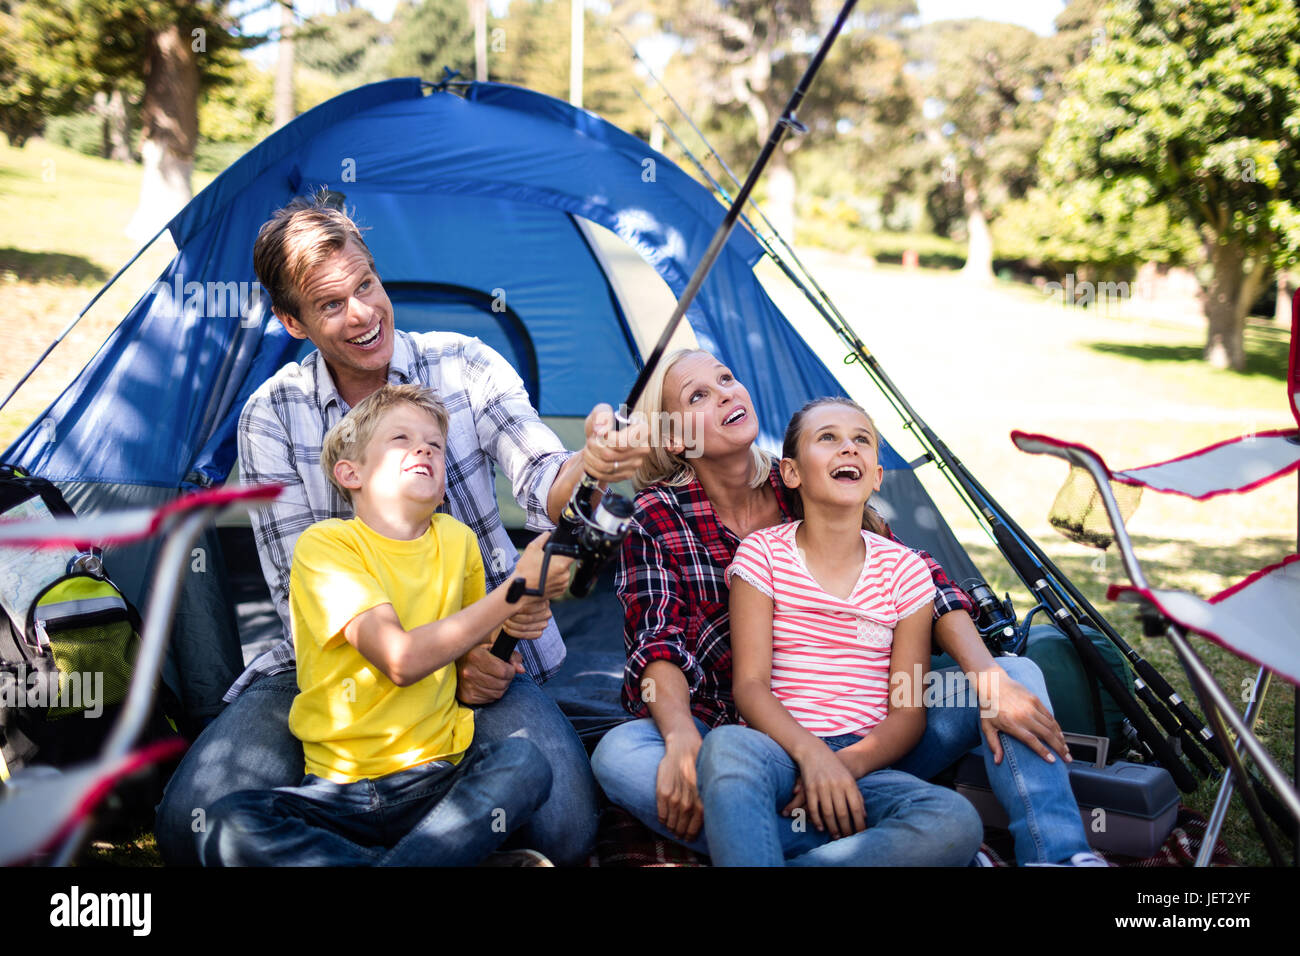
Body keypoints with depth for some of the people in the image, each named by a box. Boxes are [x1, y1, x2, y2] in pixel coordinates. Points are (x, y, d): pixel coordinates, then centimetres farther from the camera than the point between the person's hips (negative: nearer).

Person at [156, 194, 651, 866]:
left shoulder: (464, 364, -3)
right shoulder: (273, 415, -4)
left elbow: (540, 482, -16)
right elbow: (302, 589, -8)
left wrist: (587, 464, -43)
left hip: (481, 648, 0)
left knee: (563, 830, -25)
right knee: (193, 826, -20)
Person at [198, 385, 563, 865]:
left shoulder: (458, 541, 8)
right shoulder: (325, 544, -6)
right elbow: (401, 659, -21)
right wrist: (516, 590, -19)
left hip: (440, 776, 2)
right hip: (340, 786, -2)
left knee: (523, 760, -27)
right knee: (228, 826, -28)